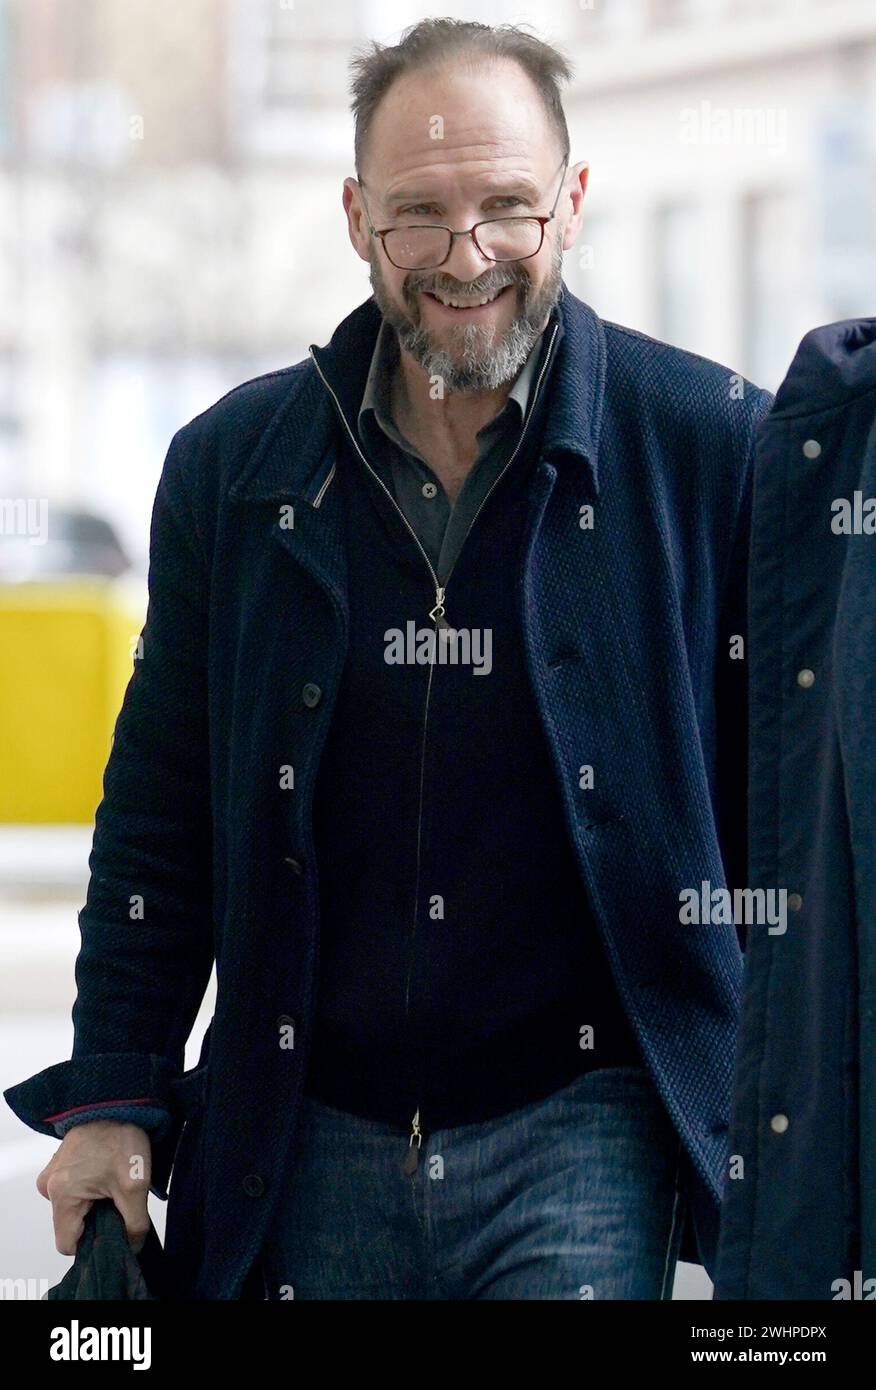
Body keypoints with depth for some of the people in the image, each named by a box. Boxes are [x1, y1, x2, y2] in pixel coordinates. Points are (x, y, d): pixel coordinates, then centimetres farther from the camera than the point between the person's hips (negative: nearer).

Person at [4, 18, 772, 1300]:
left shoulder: (711, 447, -3)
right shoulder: (234, 465, 6)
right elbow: (157, 821, 12)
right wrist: (111, 1100, 8)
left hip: (579, 1144, -3)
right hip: (312, 1155, 3)